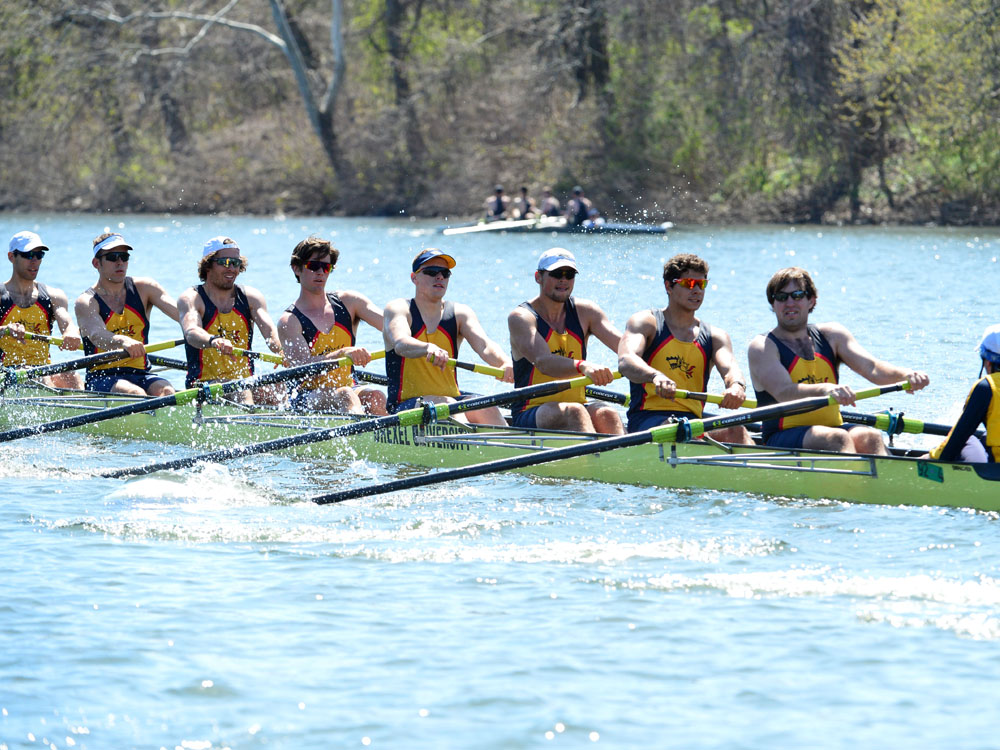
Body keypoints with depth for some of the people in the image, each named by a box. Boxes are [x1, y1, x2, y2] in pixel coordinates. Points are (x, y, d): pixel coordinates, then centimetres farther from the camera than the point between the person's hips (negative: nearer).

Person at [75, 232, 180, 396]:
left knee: (166, 391, -29)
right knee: (136, 394, -34)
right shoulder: (86, 302, -1)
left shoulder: (143, 288, 11)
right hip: (101, 378, -3)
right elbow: (97, 335, -22)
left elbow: (178, 311, -5)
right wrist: (123, 341, -47)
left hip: (140, 374, 3)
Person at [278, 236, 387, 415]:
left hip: (349, 387, 5)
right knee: (345, 395, -37)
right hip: (307, 398, -5)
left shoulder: (348, 301, 11)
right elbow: (303, 365, -21)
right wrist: (343, 354, -39)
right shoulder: (290, 322, -3)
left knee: (375, 396, -28)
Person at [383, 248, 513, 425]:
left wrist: (505, 364, -32)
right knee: (446, 404, -33)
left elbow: (484, 345, -8)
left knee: (485, 408, -26)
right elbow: (401, 344, -23)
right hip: (406, 405, -4)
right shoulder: (398, 309, 0)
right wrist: (429, 349, -46)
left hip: (453, 398, 4)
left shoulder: (459, 313, 11)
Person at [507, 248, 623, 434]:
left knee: (606, 414, -28)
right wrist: (583, 366, -45)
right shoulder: (521, 317, -6)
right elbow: (543, 362, -24)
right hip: (529, 417, -4)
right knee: (573, 410, -34)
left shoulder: (584, 312, 9)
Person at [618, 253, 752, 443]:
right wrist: (655, 376, -36)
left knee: (736, 431, -28)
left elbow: (729, 367, 0)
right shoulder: (646, 322, 9)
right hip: (647, 421, -4)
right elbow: (625, 361, -12)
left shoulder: (714, 336, 20)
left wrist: (737, 385, -28)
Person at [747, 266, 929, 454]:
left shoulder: (831, 335, 14)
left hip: (831, 429, 4)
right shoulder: (762, 346, -2)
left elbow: (871, 368, 1)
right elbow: (783, 392, -20)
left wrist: (905, 375, -22)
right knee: (838, 438, -33)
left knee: (870, 437, -28)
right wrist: (824, 389, -40)